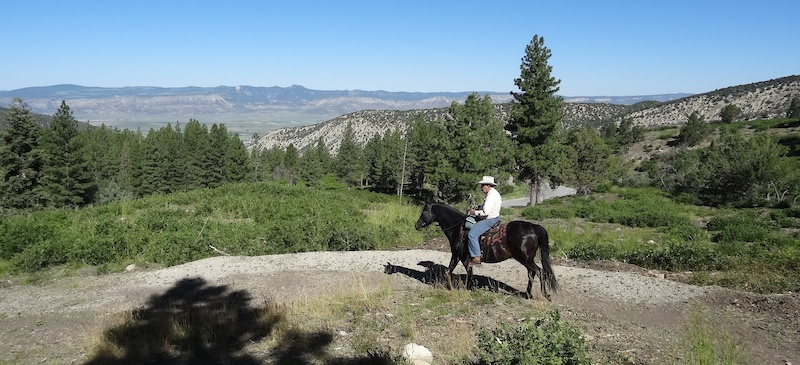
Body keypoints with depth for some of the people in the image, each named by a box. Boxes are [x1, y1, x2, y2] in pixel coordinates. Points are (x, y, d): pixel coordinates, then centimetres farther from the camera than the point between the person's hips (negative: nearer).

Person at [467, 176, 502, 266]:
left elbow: (485, 212, -26)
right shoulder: (494, 193, 13)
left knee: (472, 235, -18)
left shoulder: (491, 196, -22)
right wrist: (477, 209, 7)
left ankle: (476, 258, -15)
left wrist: (474, 212, -12)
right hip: (492, 217, 12)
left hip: (489, 220, -12)